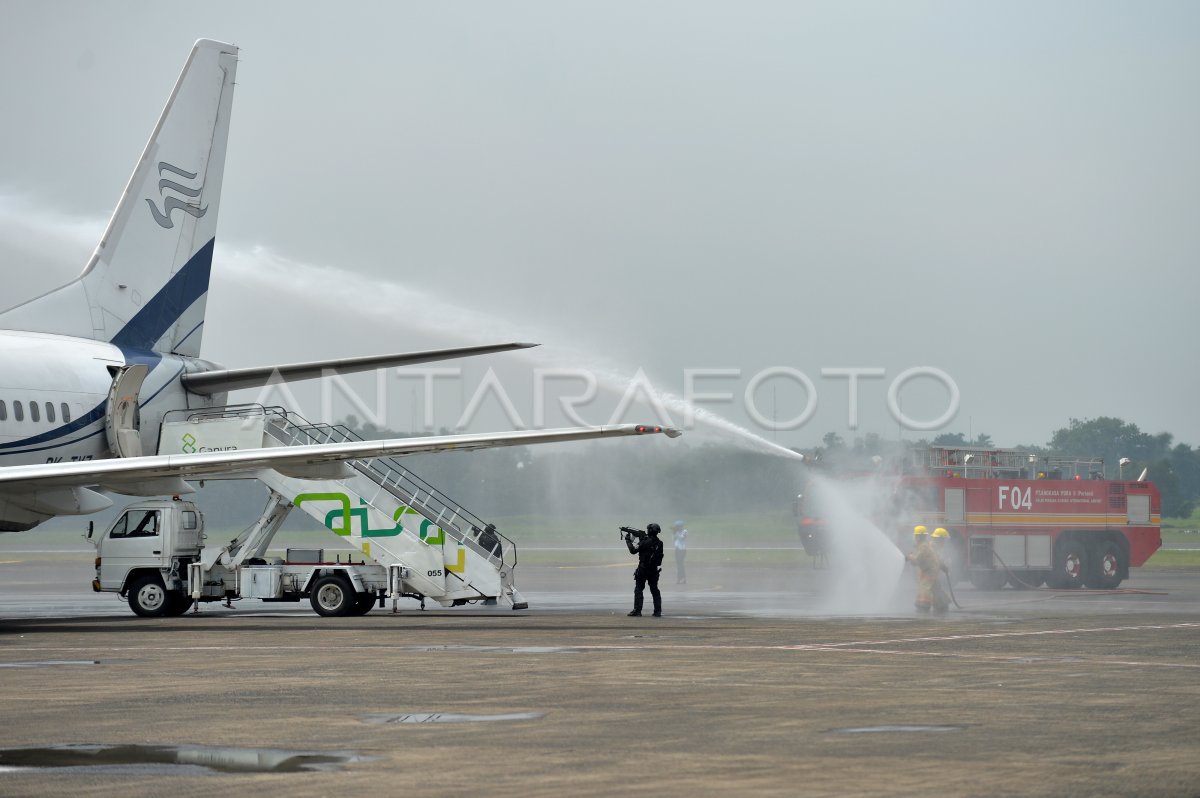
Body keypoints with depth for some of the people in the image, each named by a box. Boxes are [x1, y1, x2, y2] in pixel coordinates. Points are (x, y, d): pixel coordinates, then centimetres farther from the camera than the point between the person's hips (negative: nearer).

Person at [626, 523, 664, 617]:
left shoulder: (645, 542, -17)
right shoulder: (659, 543, 3)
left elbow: (633, 550, -12)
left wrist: (628, 540, 0)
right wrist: (641, 539, 14)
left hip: (643, 569, -6)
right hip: (654, 570, 6)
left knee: (638, 589, 3)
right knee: (654, 590, 11)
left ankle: (637, 610, 0)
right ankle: (658, 611, 9)